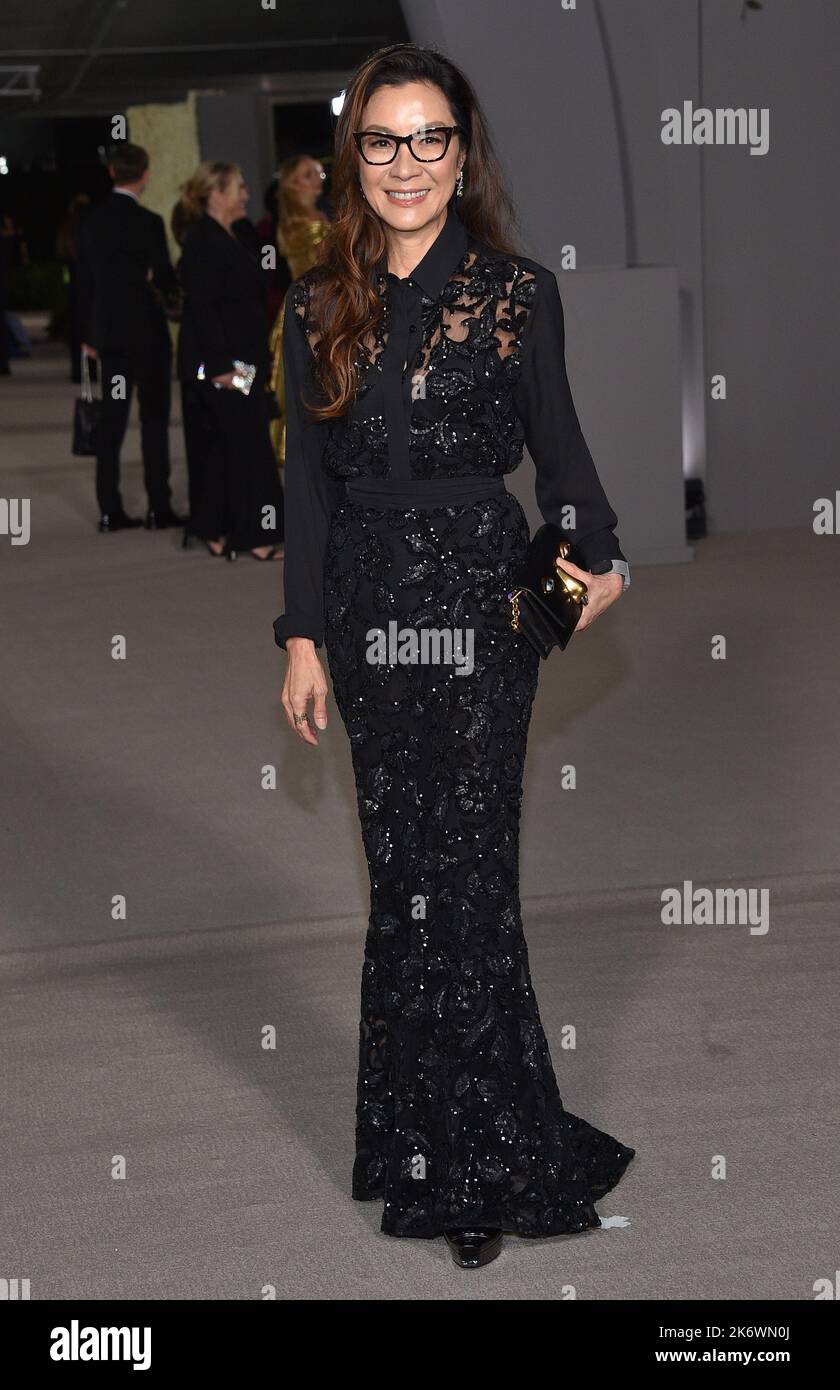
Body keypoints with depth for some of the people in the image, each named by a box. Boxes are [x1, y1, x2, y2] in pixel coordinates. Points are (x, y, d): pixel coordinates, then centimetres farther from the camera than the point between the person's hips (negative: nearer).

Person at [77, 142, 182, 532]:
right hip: (147, 330, -5)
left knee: (112, 420, 7)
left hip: (108, 330, 5)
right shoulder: (147, 222, -14)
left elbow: (84, 279, 9)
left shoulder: (92, 221, 4)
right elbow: (165, 278, -10)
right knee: (154, 418, 2)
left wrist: (89, 334, 16)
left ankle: (110, 510, 6)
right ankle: (159, 507, 2)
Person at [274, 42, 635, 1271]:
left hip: (481, 602, -3)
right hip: (369, 606, 3)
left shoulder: (518, 294, -1)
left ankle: (479, 1162, 8)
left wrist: (599, 556, -6)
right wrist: (303, 636, 6)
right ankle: (433, 1144, 19)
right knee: (402, 868, 7)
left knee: (461, 875, -4)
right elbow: (308, 480, 8)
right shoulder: (321, 307, 7)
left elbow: (560, 445, 5)